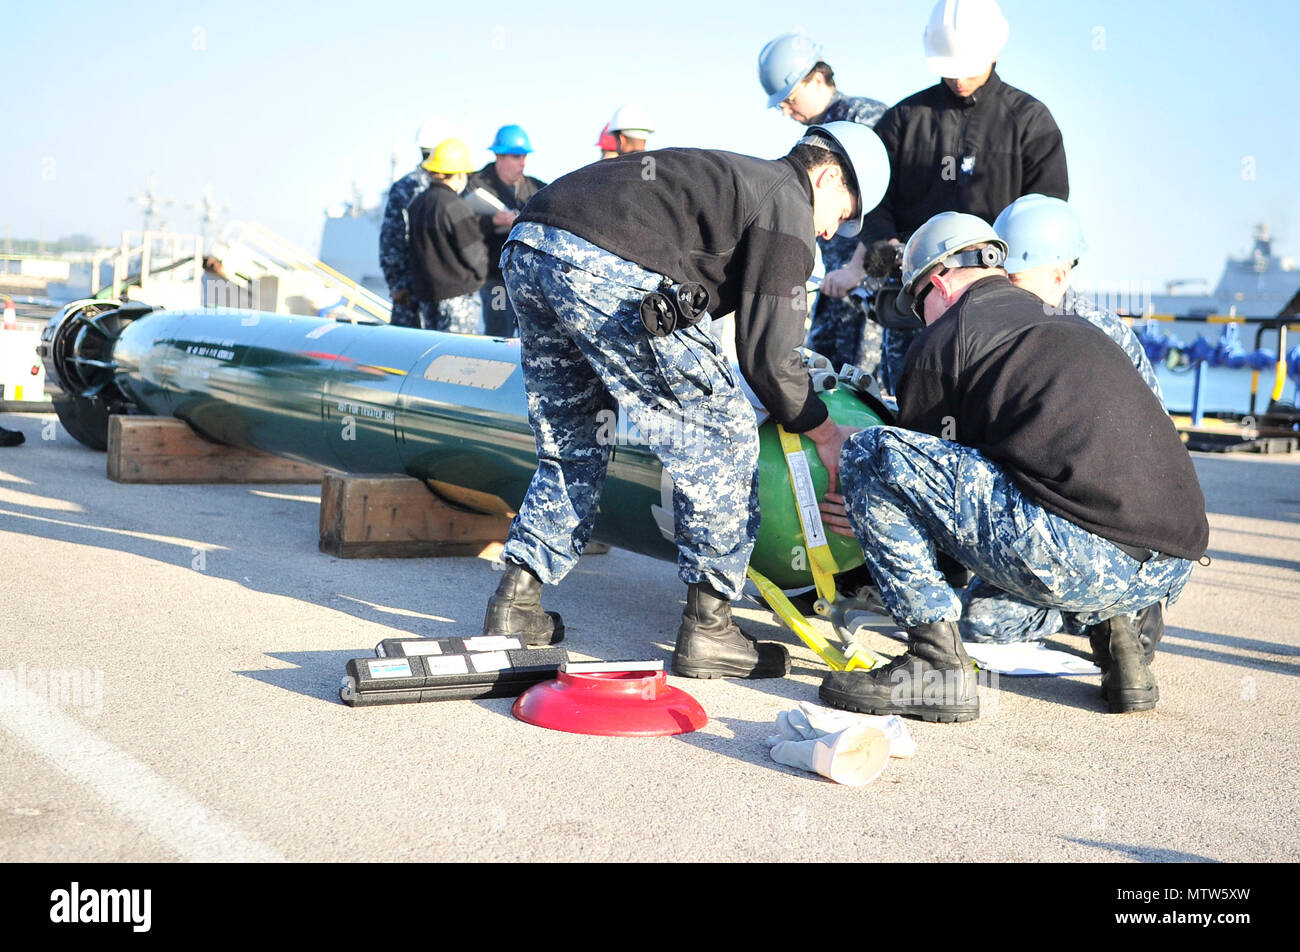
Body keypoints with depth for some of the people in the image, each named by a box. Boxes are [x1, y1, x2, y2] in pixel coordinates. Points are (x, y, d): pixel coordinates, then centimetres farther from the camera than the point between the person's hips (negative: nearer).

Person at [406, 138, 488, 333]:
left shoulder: (416, 204, 9)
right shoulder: (455, 207, -16)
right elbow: (474, 255, -12)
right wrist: (479, 275, 7)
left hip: (425, 295, 8)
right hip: (458, 295, -8)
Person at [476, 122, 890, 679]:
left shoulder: (731, 175, 32)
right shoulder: (787, 203, 6)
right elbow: (767, 357, 1)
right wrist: (824, 432, 15)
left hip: (525, 251, 9)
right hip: (608, 273, -9)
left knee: (571, 449, 24)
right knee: (721, 442, 4)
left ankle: (515, 608, 22)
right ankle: (707, 630, 7)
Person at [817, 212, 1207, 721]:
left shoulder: (944, 339, 7)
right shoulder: (1078, 329, 29)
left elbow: (924, 466, 17)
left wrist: (876, 517, 39)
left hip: (1073, 557, -8)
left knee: (870, 453, -1)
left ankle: (939, 666, -4)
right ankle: (1112, 627, 15)